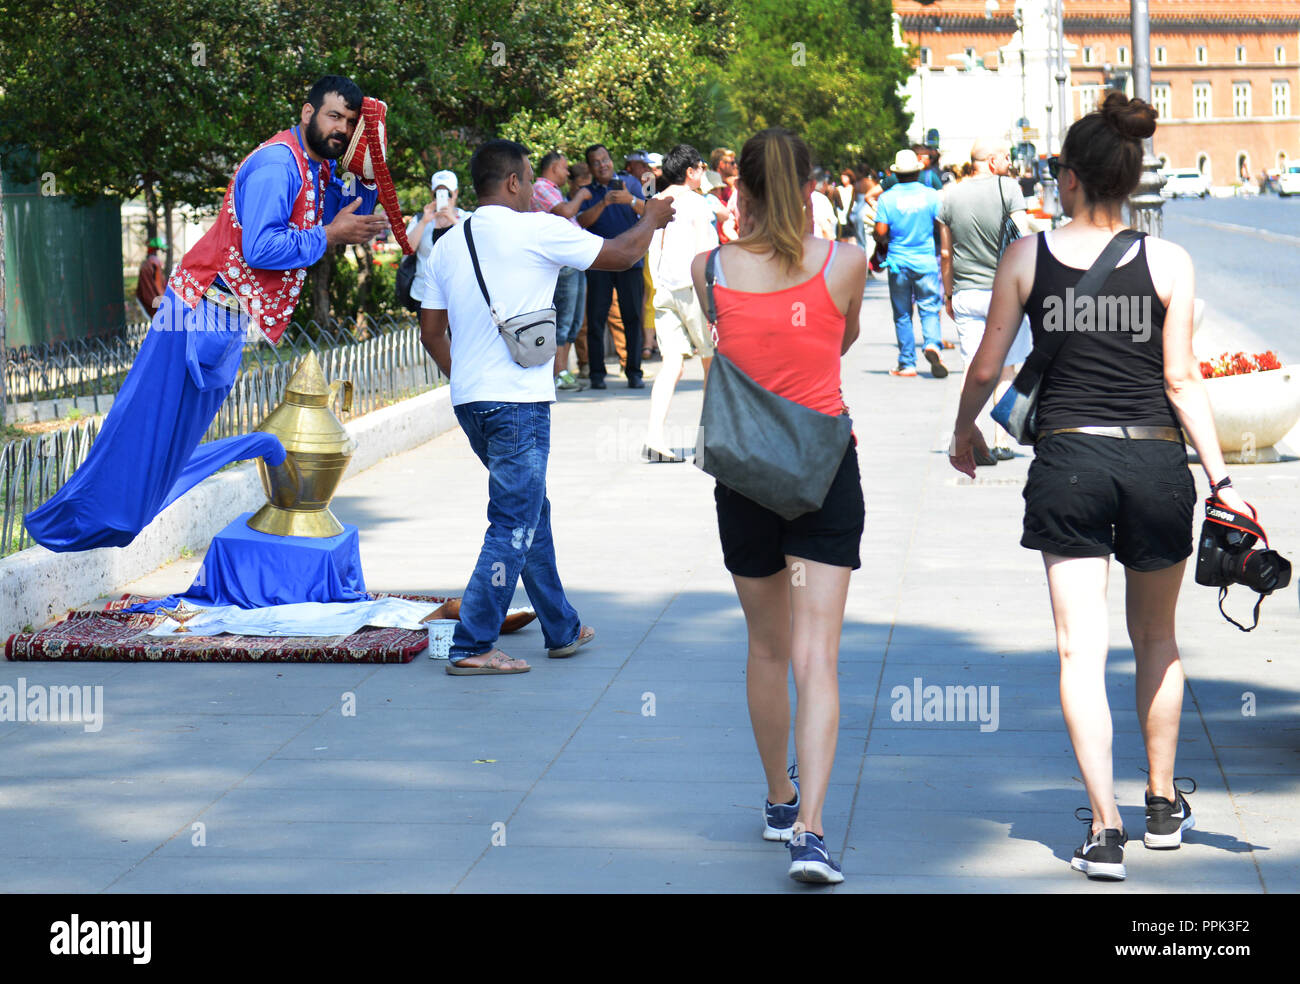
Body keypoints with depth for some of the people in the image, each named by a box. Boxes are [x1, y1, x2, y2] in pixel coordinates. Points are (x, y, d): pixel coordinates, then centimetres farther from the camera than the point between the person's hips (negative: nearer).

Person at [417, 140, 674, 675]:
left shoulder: (448, 244, 9)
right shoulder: (537, 231, -9)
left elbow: (431, 332, 12)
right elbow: (619, 254, 2)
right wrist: (652, 219, 21)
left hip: (469, 401, 8)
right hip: (517, 402, -8)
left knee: (531, 512, 19)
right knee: (513, 527, -4)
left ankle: (562, 630, 29)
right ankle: (472, 646, -6)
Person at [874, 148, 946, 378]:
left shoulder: (886, 198, -4)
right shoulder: (932, 195, -2)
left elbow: (881, 232, -9)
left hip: (898, 263, 0)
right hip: (927, 262, 0)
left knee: (902, 314, 8)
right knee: (929, 309, 6)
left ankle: (907, 363, 8)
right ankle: (932, 344, -22)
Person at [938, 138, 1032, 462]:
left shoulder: (951, 197, 4)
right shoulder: (1008, 188, -7)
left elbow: (945, 253, 8)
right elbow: (1024, 240, -11)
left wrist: (948, 294, 17)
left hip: (965, 295, 3)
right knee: (1006, 367, 10)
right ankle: (1001, 441, 13)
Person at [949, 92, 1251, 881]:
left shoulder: (1027, 257, 0)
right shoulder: (1169, 262, -2)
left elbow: (987, 367, 4)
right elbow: (1183, 379, -6)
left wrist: (965, 431, 23)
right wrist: (1219, 477, -3)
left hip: (1066, 461, -1)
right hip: (1156, 460, 1)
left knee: (1083, 649, 0)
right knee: (1157, 639, 20)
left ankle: (1106, 825, -9)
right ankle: (1164, 804, 30)